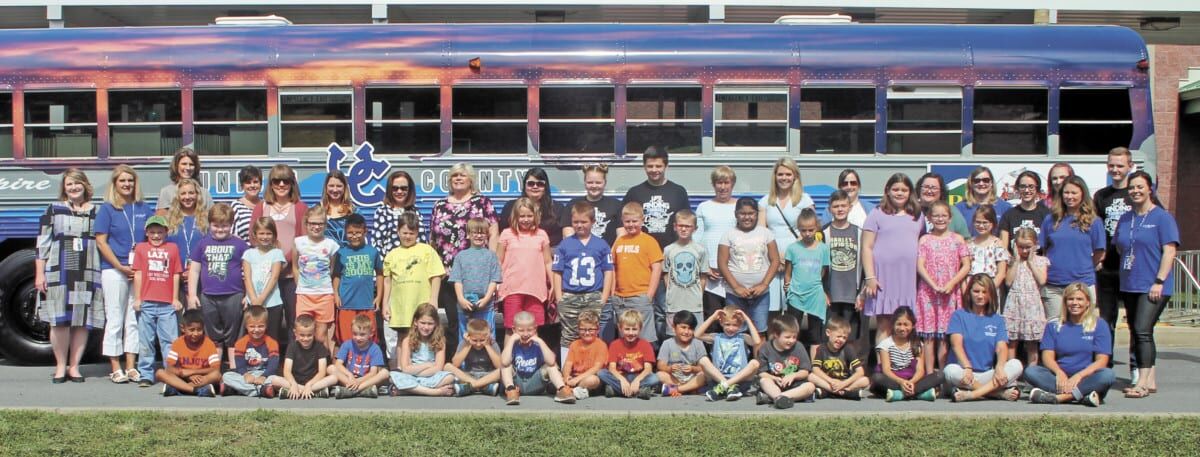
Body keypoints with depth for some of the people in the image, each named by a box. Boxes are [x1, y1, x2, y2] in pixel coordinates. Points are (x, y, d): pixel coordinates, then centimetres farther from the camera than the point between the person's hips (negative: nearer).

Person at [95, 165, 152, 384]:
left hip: (140, 271, 3)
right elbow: (101, 242, -4)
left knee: (134, 320, 6)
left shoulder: (144, 208, 10)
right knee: (115, 320, 1)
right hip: (114, 270, -3)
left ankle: (131, 366, 12)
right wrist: (121, 267, -11)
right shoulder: (107, 209, 1)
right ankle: (116, 368, 7)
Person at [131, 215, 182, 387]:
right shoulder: (141, 248, 9)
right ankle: (145, 375, 11)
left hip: (167, 304, 0)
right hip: (146, 303, 0)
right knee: (145, 341, 6)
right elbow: (138, 274, 6)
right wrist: (137, 299, 2)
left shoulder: (173, 248, 9)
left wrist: (176, 299, 5)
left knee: (170, 340, -1)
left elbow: (176, 275, 8)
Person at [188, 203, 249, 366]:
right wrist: (192, 295, 4)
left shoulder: (239, 244, 0)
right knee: (213, 336, 11)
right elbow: (194, 270, 10)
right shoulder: (202, 244, 7)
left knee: (233, 336, 4)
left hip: (233, 297, -2)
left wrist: (249, 295, -2)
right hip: (208, 297, 3)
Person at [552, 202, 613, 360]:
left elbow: (608, 272, 6)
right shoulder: (564, 244, 4)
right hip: (569, 298, 0)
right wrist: (559, 299, -2)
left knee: (592, 336, 4)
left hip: (594, 298, 0)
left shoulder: (601, 245, 5)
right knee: (569, 337, 6)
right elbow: (557, 272, 5)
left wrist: (604, 299, -1)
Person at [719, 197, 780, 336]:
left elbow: (775, 260, 3)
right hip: (735, 294, -1)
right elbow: (722, 263, -2)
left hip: (761, 294, 1)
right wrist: (736, 286, -11)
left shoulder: (766, 233, 5)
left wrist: (764, 284, -8)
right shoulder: (729, 235, 1)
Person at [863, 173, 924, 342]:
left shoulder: (918, 216, 17)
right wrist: (870, 277, -9)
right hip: (884, 276, -3)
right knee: (884, 325, -4)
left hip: (909, 277, 4)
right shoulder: (878, 214, 5)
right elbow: (867, 247, 0)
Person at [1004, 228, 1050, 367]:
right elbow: (1008, 281, -4)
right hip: (1015, 302, 1)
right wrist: (1017, 261, -3)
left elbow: (1042, 280, -10)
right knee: (1012, 341, 2)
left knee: (1032, 343, 4)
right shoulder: (1013, 261, 9)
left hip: (1032, 303, -1)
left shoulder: (1040, 261, 5)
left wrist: (1030, 262, -5)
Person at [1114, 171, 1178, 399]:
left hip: (1153, 287, -7)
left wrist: (1159, 281, -17)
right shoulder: (1125, 219, 14)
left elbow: (1169, 251, -12)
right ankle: (1151, 380, 18)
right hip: (1129, 286, 7)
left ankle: (1142, 383, -19)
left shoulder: (1162, 217, -5)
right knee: (1136, 334, 10)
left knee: (1142, 331, -17)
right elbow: (1119, 248, 23)